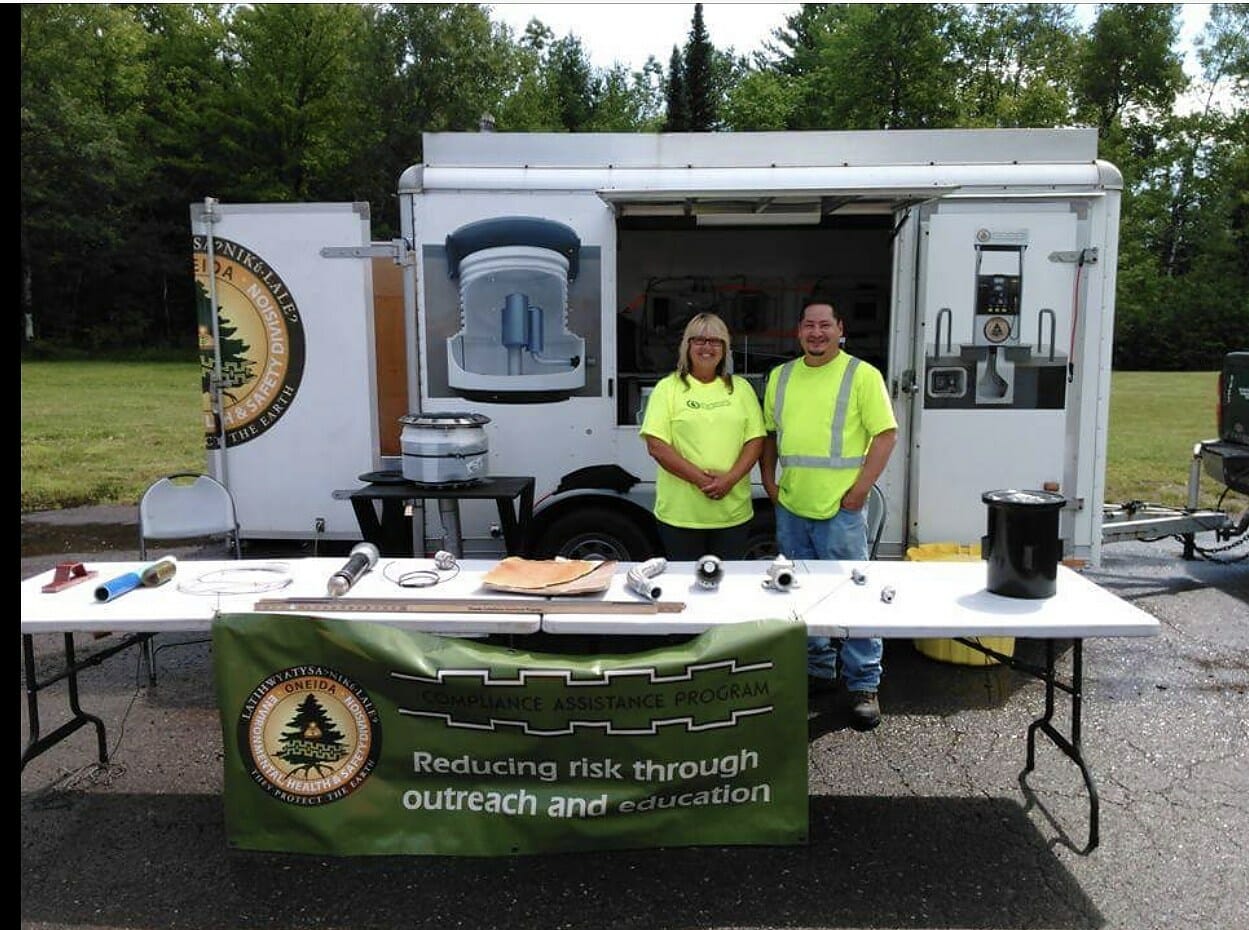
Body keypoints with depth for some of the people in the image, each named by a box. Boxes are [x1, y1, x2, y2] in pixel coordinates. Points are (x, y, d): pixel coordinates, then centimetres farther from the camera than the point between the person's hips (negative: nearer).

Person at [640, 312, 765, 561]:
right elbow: (656, 446, -7)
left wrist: (730, 478, -12)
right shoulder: (668, 388, 2)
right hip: (680, 513, -2)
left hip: (733, 511, 2)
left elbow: (755, 440, 6)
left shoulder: (741, 388, 11)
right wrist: (701, 479, -15)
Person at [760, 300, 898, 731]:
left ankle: (864, 685, 12)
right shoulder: (780, 376, 11)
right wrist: (769, 481, 8)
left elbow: (886, 434, -6)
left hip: (840, 510, -5)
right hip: (790, 509, 6)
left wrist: (860, 489, -12)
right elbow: (769, 433, 19)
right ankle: (818, 669, 33)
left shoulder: (862, 375, -4)